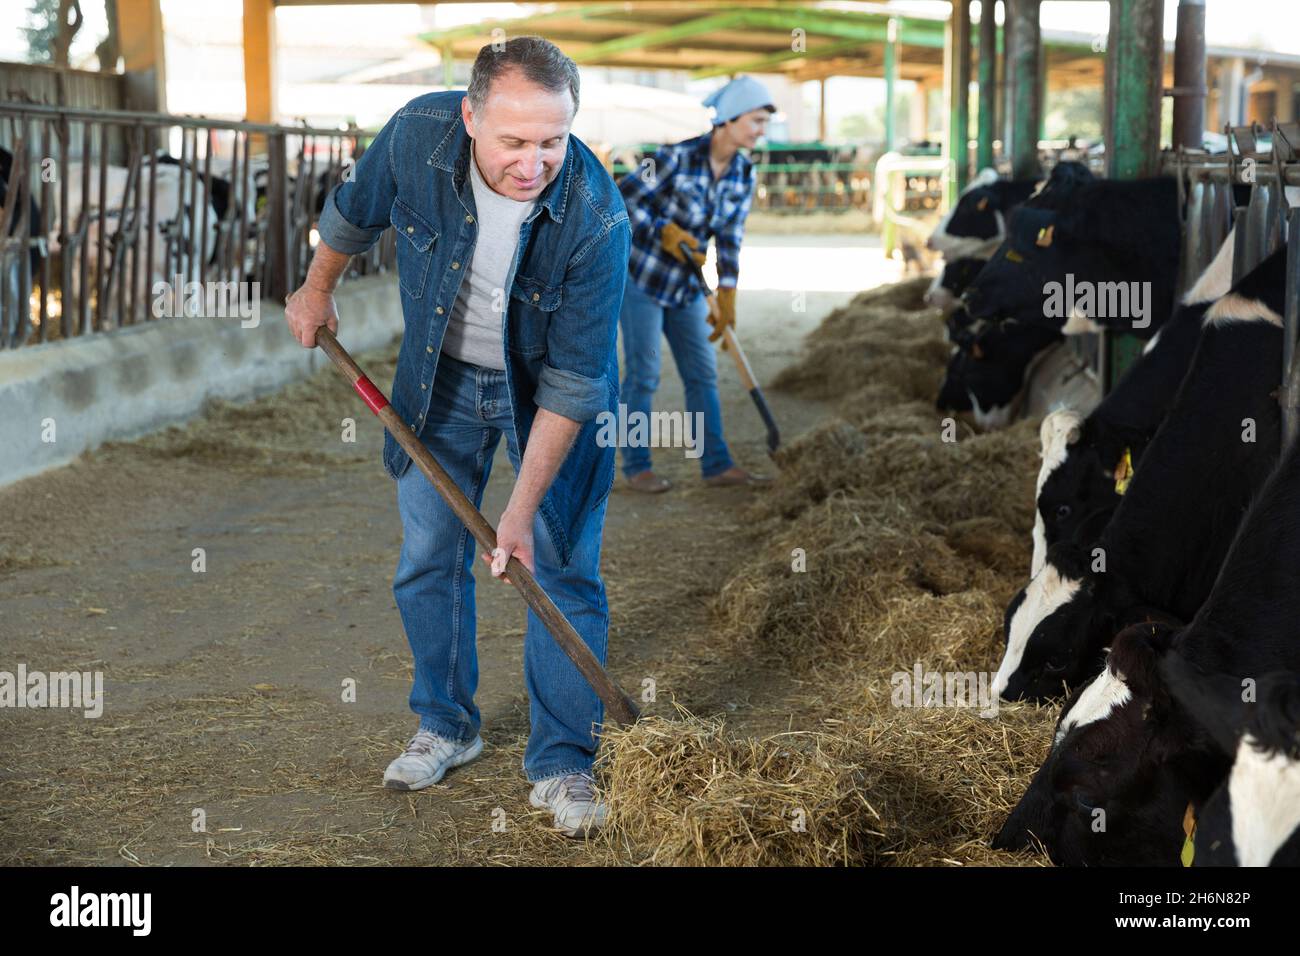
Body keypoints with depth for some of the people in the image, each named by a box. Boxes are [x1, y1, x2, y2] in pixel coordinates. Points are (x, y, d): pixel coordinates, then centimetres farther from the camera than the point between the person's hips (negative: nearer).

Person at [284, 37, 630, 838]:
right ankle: (447, 726, 29)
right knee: (429, 558, 10)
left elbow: (571, 383, -28)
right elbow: (357, 209, -1)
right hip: (441, 378, 3)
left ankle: (561, 763, 8)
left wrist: (523, 509, -28)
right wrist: (318, 289, 14)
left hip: (550, 389, -3)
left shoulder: (597, 219, -34)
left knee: (563, 569, -4)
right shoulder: (418, 135, -27)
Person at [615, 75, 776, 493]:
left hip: (685, 285, 7)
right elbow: (623, 196, -15)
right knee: (643, 373, -2)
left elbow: (730, 238, 0)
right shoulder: (678, 155, -22)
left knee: (702, 372, 7)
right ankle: (636, 467, 8)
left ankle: (716, 464, 13)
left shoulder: (744, 174, -2)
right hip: (641, 274, -6)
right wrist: (664, 232, -20)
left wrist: (726, 297, -5)